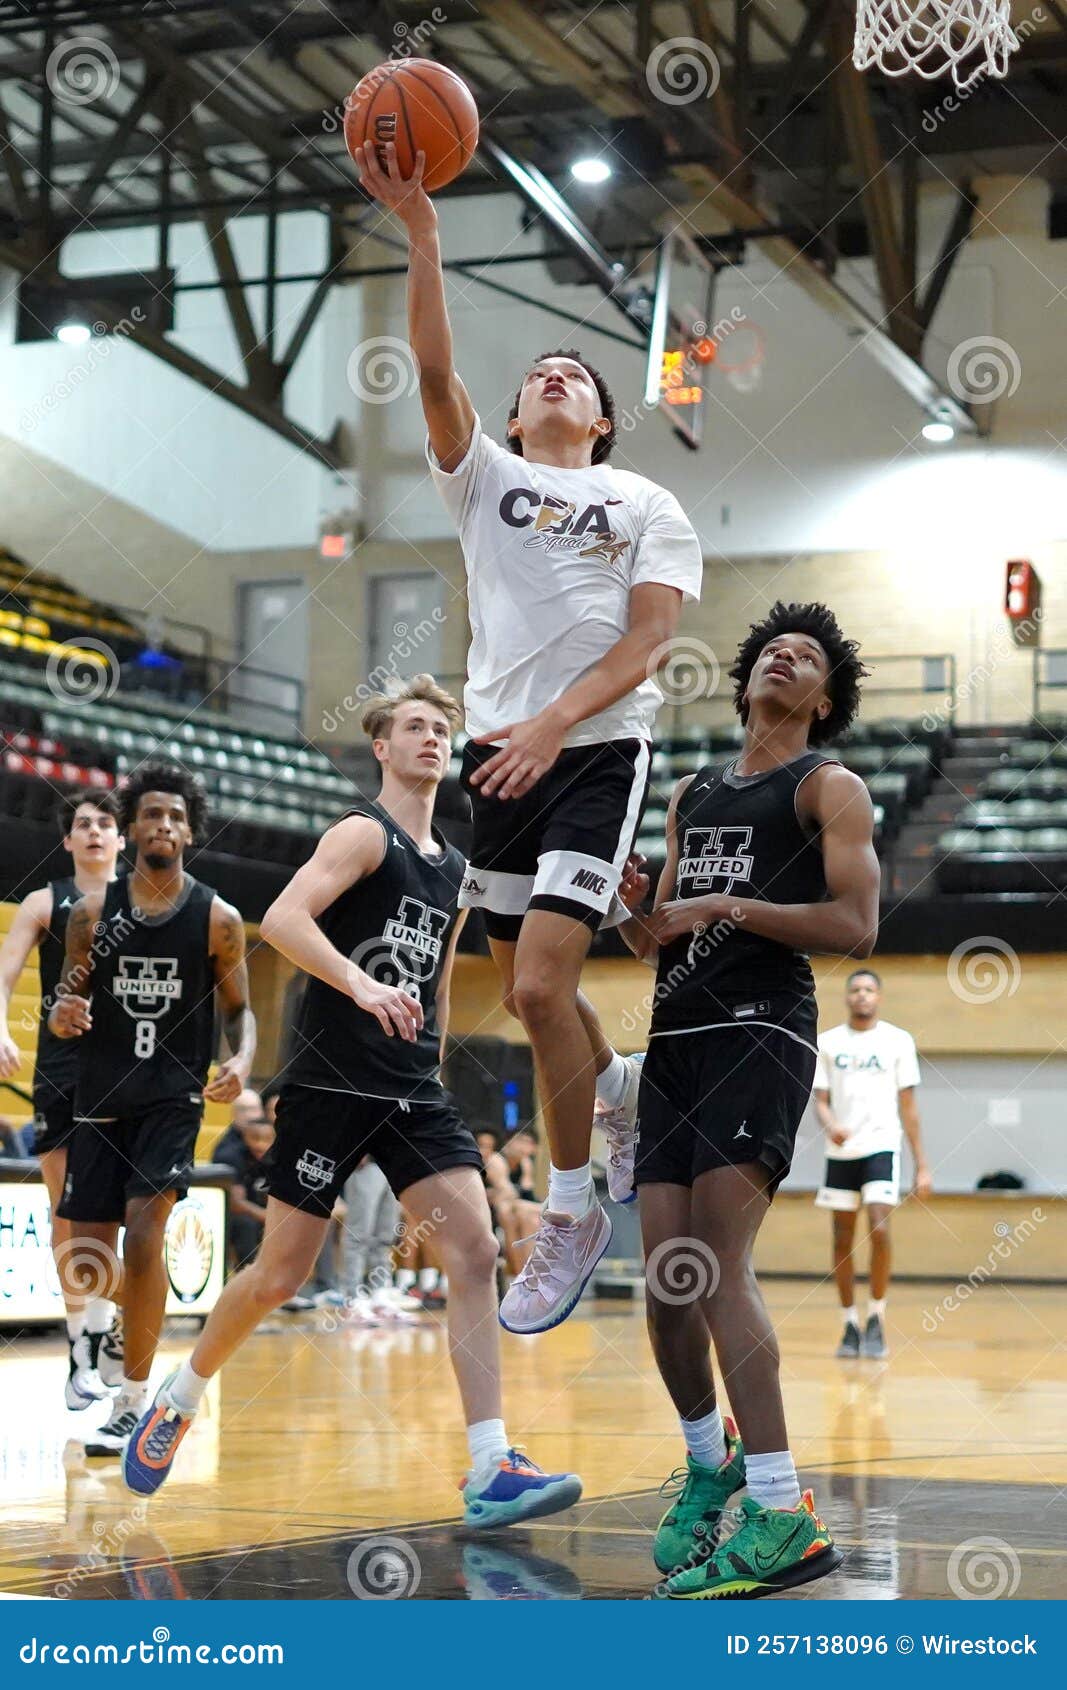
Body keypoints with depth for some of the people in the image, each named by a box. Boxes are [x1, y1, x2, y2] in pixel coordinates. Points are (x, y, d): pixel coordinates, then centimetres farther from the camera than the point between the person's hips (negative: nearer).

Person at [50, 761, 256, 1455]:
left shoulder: (218, 918, -1)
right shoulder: (92, 912, 4)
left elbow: (240, 1008, 5)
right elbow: (67, 1005, 9)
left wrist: (243, 1059, -15)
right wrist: (63, 1015, -15)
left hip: (173, 1098, -3)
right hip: (100, 1098, 3)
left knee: (144, 1230, -19)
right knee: (90, 1250, 4)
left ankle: (135, 1400, -12)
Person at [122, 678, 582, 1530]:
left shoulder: (454, 868, 17)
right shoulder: (364, 834, -5)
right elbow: (281, 919, -22)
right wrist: (362, 985, -35)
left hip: (414, 1091, 6)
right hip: (332, 1080, -6)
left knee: (475, 1250, -12)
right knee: (280, 1274, 2)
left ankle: (491, 1472, -16)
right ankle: (179, 1398, 29)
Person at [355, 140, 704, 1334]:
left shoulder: (649, 507, 6)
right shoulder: (483, 477, 12)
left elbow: (647, 643, -7)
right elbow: (434, 370, -5)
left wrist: (554, 723, -22)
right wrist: (419, 232, -17)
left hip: (597, 754, -4)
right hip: (499, 751, 4)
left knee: (539, 986, -16)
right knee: (527, 986, 13)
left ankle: (572, 1213, 0)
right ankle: (623, 1090, 44)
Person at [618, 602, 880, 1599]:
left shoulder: (829, 788, 4)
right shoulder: (691, 795, 23)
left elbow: (857, 926, -9)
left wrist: (724, 906, -14)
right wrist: (632, 907, 3)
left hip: (762, 1031, -7)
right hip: (676, 1034, 7)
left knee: (718, 1263, -19)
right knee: (666, 1274, 4)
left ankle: (783, 1517, -20)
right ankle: (709, 1458, 26)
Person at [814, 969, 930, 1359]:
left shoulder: (898, 1041, 3)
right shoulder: (827, 1042, 6)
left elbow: (908, 1106, 5)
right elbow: (820, 1100, 4)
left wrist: (921, 1164, 2)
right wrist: (831, 1126, -20)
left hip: (881, 1147, -2)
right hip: (840, 1151, 2)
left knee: (879, 1232, -17)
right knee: (843, 1240, 5)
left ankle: (876, 1320, -5)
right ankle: (850, 1325, 15)